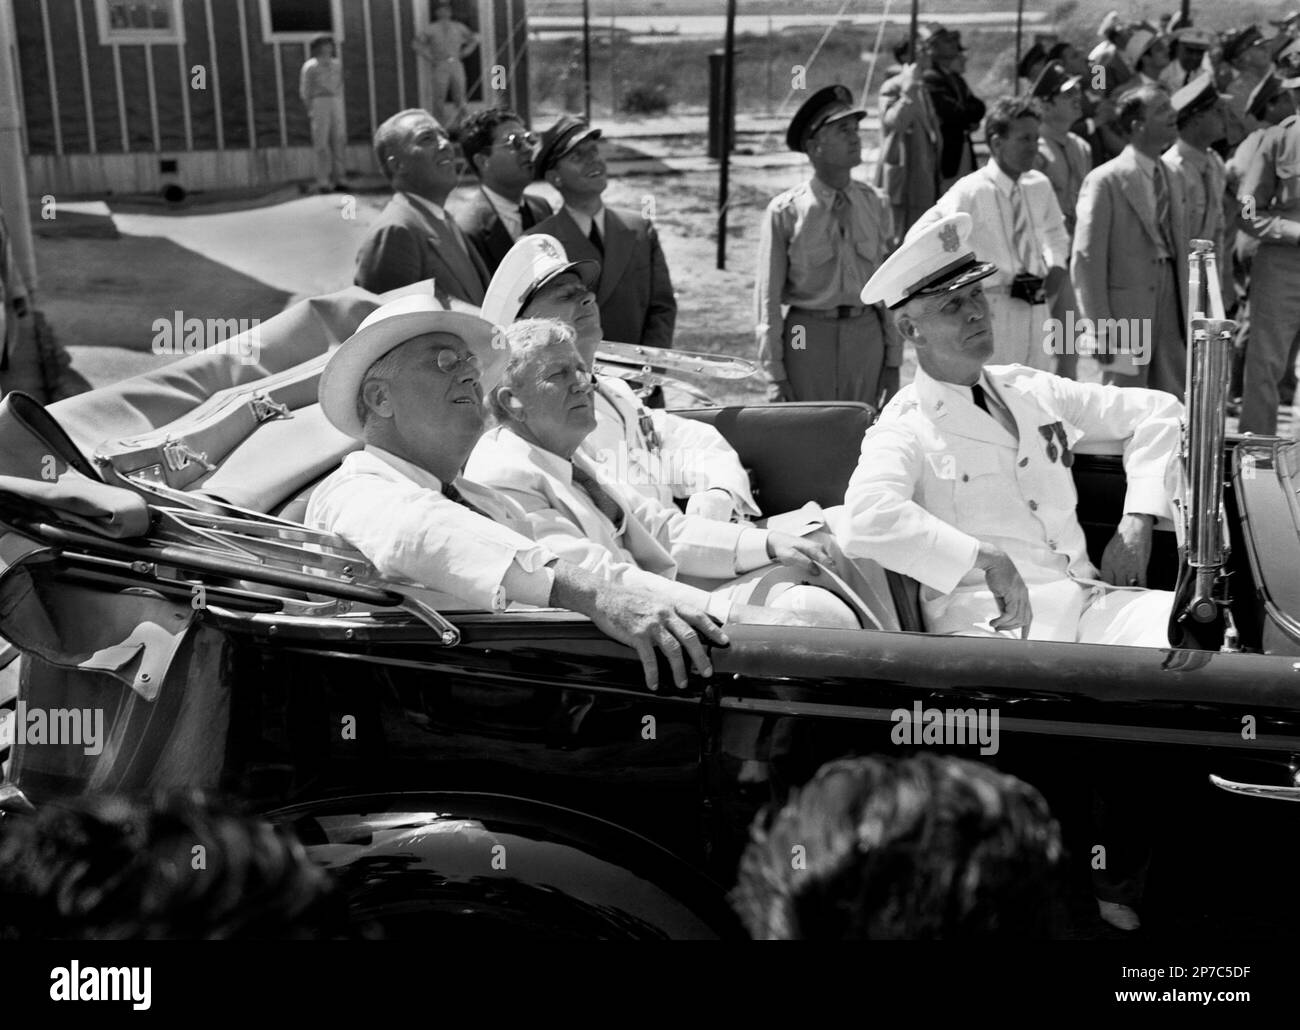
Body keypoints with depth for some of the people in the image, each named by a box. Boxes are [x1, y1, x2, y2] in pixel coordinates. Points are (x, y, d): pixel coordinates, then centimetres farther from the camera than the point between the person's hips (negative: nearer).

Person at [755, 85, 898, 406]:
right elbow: (768, 296, -4)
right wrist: (775, 373, -6)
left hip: (866, 334, 3)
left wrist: (893, 360, 6)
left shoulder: (876, 204, 4)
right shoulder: (785, 212, -6)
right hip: (808, 335, -3)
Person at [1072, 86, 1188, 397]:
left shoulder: (1174, 180, 14)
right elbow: (1085, 261, -11)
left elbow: (1181, 251, 17)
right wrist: (1102, 330, -15)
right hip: (1125, 311, -7)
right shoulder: (1106, 181, -8)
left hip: (1171, 316, 7)